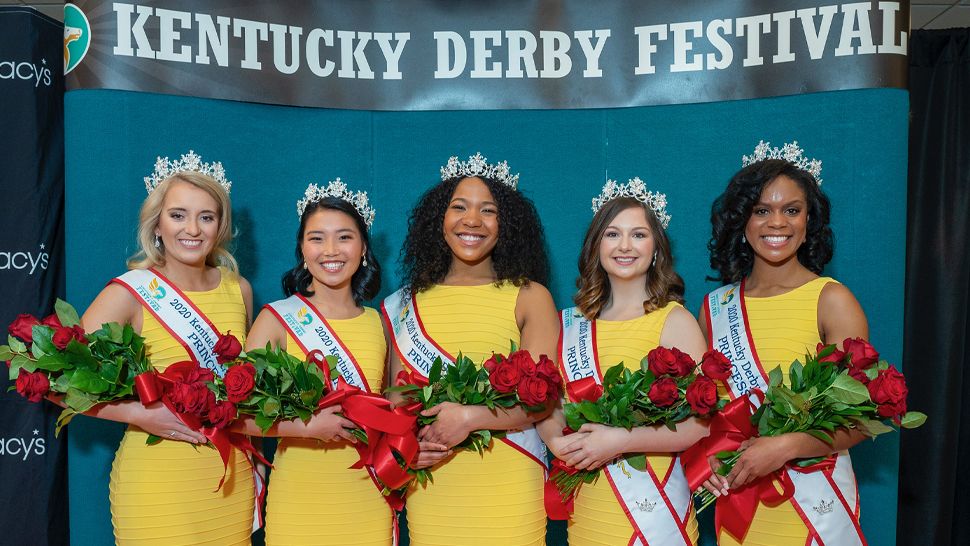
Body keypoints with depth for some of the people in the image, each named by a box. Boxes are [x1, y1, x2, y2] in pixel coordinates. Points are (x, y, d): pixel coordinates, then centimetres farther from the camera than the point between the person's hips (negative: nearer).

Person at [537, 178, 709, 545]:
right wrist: (557, 440, -14)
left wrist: (619, 440, -23)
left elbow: (704, 423, -16)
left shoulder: (675, 321, -9)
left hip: (652, 509, -4)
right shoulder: (572, 322, 4)